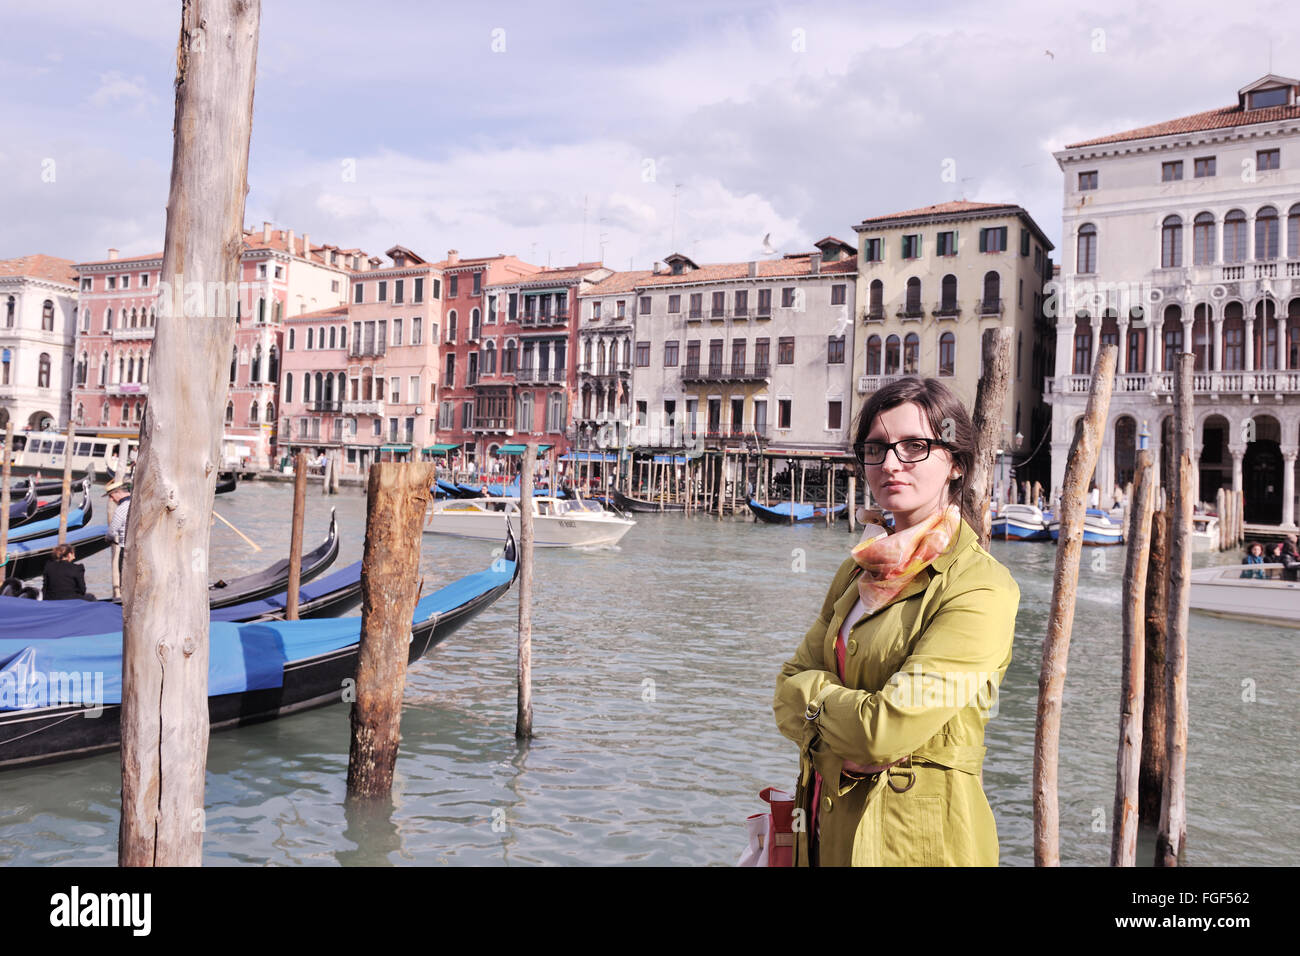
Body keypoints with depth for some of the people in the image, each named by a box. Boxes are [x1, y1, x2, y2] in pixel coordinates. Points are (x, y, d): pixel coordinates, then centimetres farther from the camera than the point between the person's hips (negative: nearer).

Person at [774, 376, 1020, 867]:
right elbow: (790, 687, 3)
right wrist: (841, 741, -15)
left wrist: (813, 693, -8)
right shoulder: (859, 571, 6)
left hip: (917, 838, -6)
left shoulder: (981, 588, -18)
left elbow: (890, 725, -25)